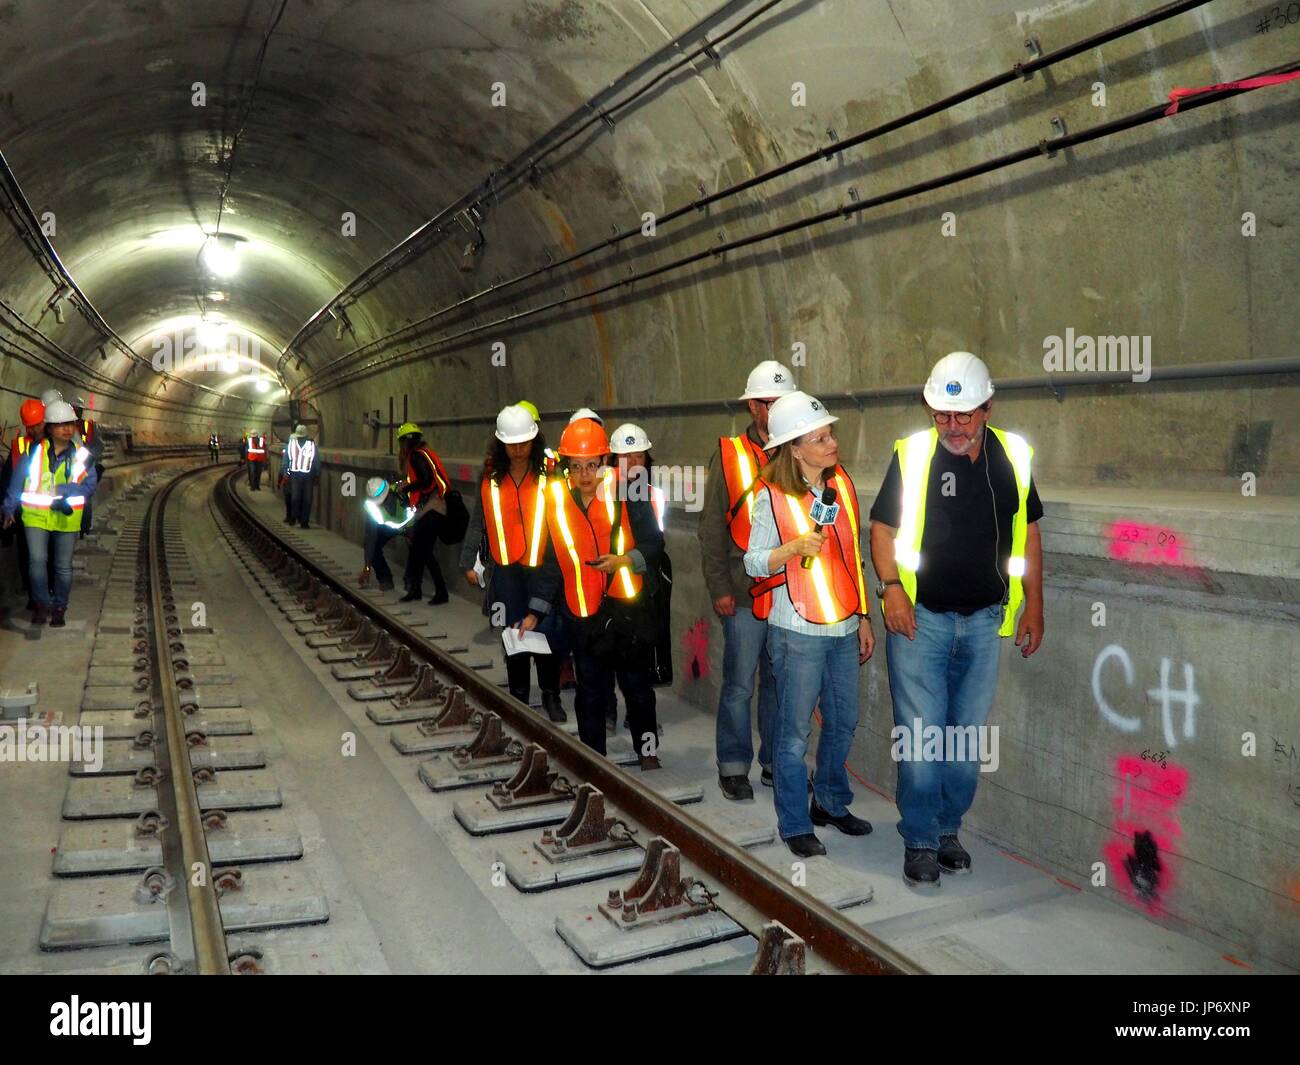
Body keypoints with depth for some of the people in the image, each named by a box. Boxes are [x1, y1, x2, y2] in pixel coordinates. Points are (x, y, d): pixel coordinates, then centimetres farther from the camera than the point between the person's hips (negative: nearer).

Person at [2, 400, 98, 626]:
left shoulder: (81, 454, -1)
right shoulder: (35, 452, -5)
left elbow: (89, 486, -3)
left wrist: (65, 491, -18)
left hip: (67, 516, 1)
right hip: (36, 515, -1)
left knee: (64, 566, 8)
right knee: (37, 560, -14)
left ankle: (59, 607, 23)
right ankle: (41, 603, 4)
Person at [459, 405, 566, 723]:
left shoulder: (549, 473, -6)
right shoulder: (490, 476, 5)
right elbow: (478, 521, 11)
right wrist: (469, 562, 9)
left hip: (544, 566, -3)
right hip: (506, 568, 3)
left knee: (547, 632, -1)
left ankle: (551, 695, 19)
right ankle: (519, 696, 25)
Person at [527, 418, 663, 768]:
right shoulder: (556, 497, 0)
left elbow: (653, 542, -5)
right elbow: (551, 561, 8)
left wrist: (625, 560, -24)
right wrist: (535, 612, 6)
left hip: (629, 607, -2)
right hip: (582, 613, 2)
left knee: (637, 685, 10)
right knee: (591, 692, 9)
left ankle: (648, 752, 29)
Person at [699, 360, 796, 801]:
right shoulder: (730, 455, 1)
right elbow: (711, 528, 0)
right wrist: (718, 587, -6)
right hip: (744, 594, -3)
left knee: (781, 682, 12)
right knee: (739, 684, 3)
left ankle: (776, 763, 25)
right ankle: (733, 767, 17)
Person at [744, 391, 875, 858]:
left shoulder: (842, 483, 6)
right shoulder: (771, 494, -11)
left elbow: (852, 556, 13)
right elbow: (754, 562, -7)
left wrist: (863, 617, 14)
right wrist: (795, 547, -24)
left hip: (843, 627, 6)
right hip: (797, 630, -5)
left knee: (843, 723, 15)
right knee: (794, 731, 3)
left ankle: (831, 803, 35)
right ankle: (794, 824, 18)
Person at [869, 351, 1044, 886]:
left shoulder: (1013, 456, 5)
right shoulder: (912, 454, -4)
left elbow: (1027, 534, 13)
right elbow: (883, 527, 0)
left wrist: (1033, 606, 10)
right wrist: (891, 587, -13)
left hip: (984, 621, 3)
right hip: (919, 619, -3)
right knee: (921, 735, -1)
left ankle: (949, 828, 29)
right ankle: (920, 841, 14)